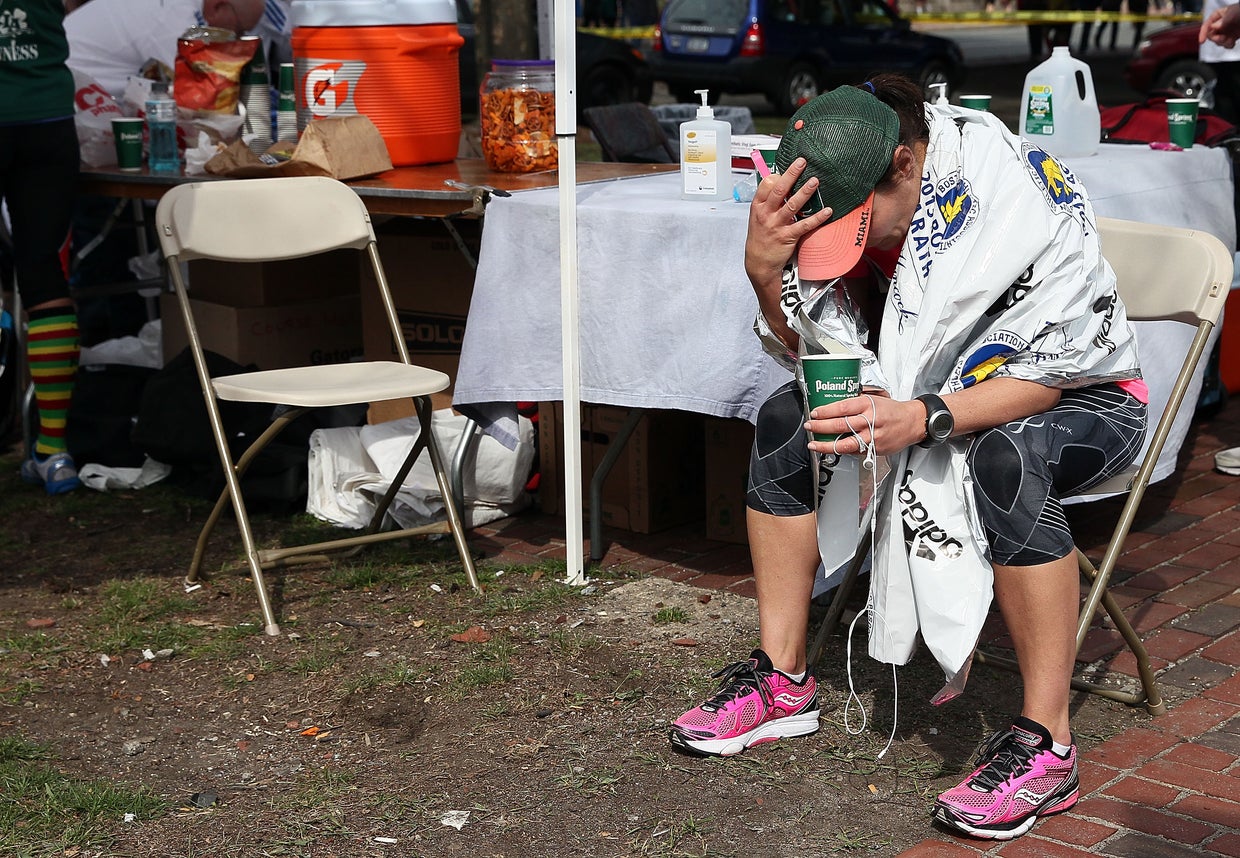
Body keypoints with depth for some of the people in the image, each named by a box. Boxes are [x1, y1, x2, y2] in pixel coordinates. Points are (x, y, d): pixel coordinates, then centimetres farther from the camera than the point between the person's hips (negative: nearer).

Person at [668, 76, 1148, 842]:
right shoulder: (859, 203, -11)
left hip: (1084, 398, -6)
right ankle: (783, 682, -5)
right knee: (786, 417, -12)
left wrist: (924, 419, -42)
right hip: (947, 387, 7)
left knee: (1004, 458, -40)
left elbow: (1050, 371, -28)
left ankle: (1048, 744, -29)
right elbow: (822, 354, -6)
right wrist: (765, 270, -25)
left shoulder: (1027, 198, -30)